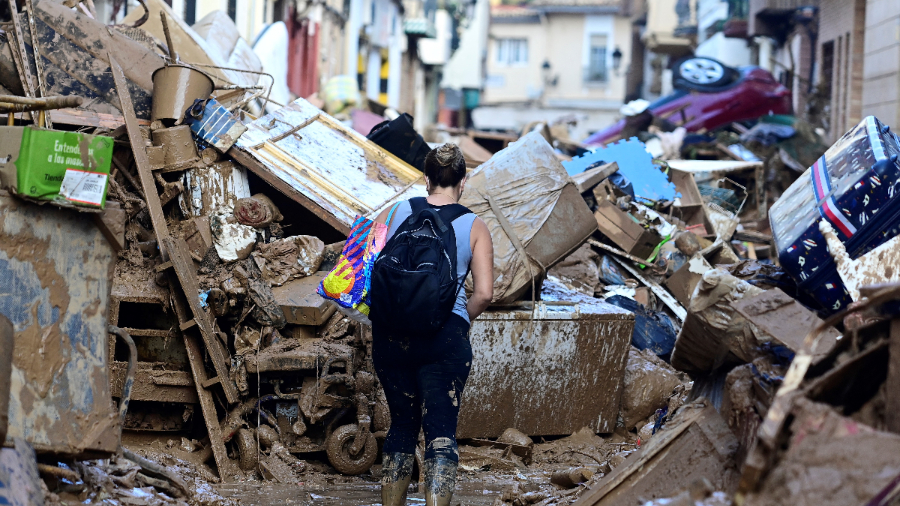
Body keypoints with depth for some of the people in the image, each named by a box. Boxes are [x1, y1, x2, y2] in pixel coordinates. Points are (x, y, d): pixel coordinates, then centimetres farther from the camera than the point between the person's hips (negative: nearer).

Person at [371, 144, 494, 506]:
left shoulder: (395, 214, 6)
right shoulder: (474, 227, 2)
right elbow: (484, 293, -4)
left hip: (390, 334, 3)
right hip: (445, 338, -3)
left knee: (402, 425, 18)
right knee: (441, 432, -2)